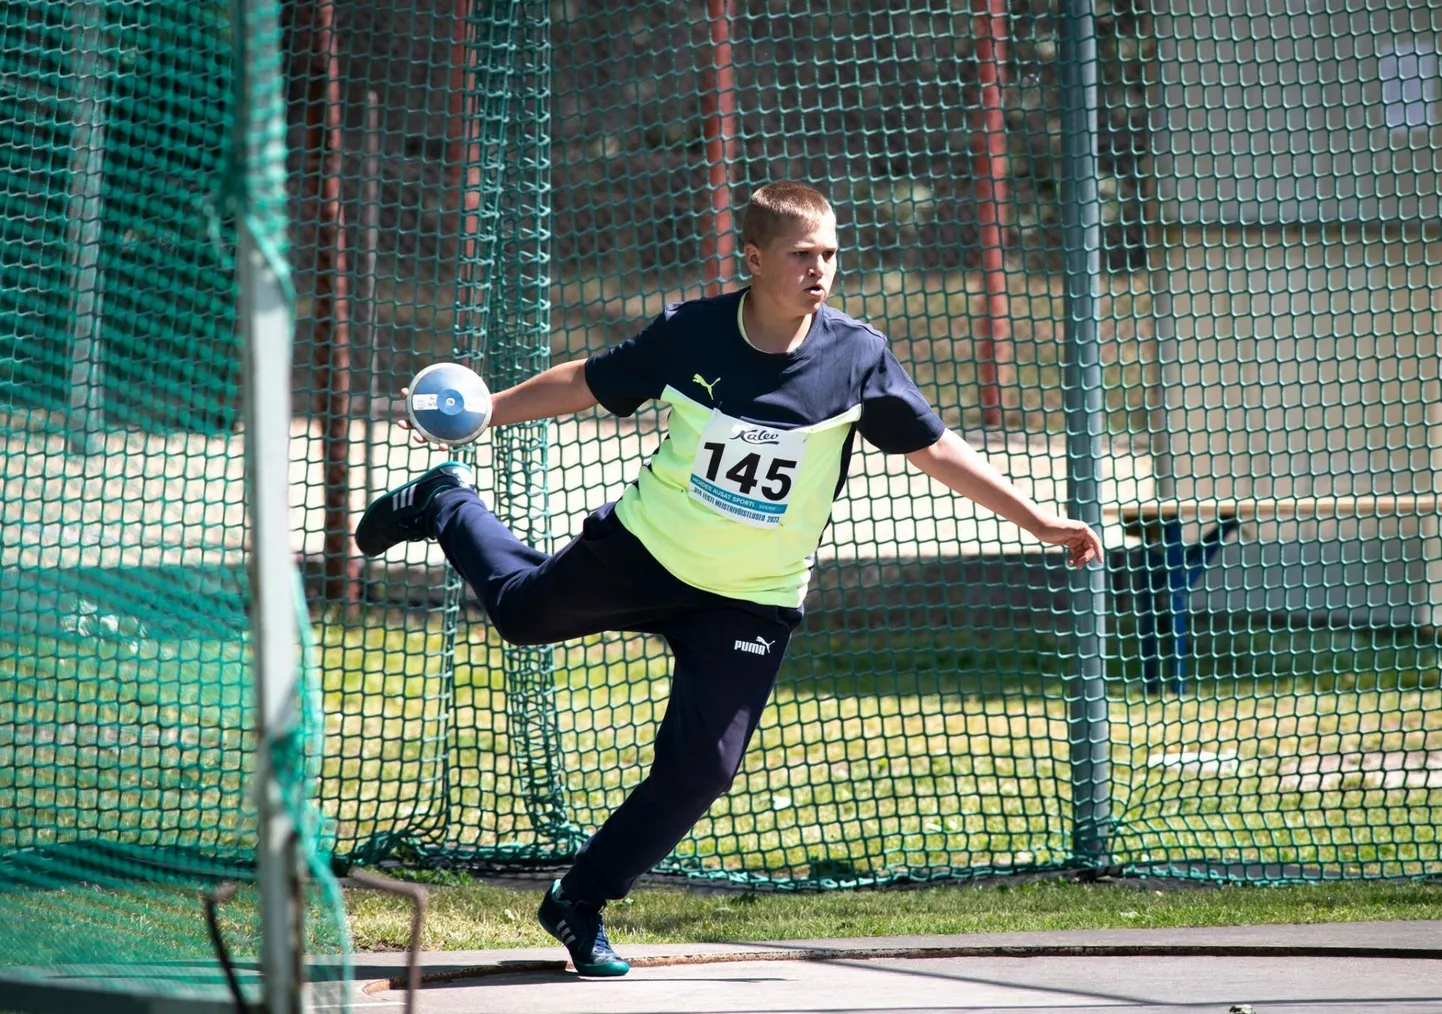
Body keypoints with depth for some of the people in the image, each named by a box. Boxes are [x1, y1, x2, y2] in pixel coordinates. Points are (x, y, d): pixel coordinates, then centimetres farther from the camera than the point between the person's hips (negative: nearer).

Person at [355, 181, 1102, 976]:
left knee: (699, 769, -9)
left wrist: (1039, 521, -10)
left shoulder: (858, 357, -16)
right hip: (641, 553, 0)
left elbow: (936, 450, -7)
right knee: (519, 611, 22)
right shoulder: (692, 333, -17)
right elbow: (585, 383, -3)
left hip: (752, 602, 0)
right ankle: (448, 506, 55)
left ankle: (580, 904, 11)